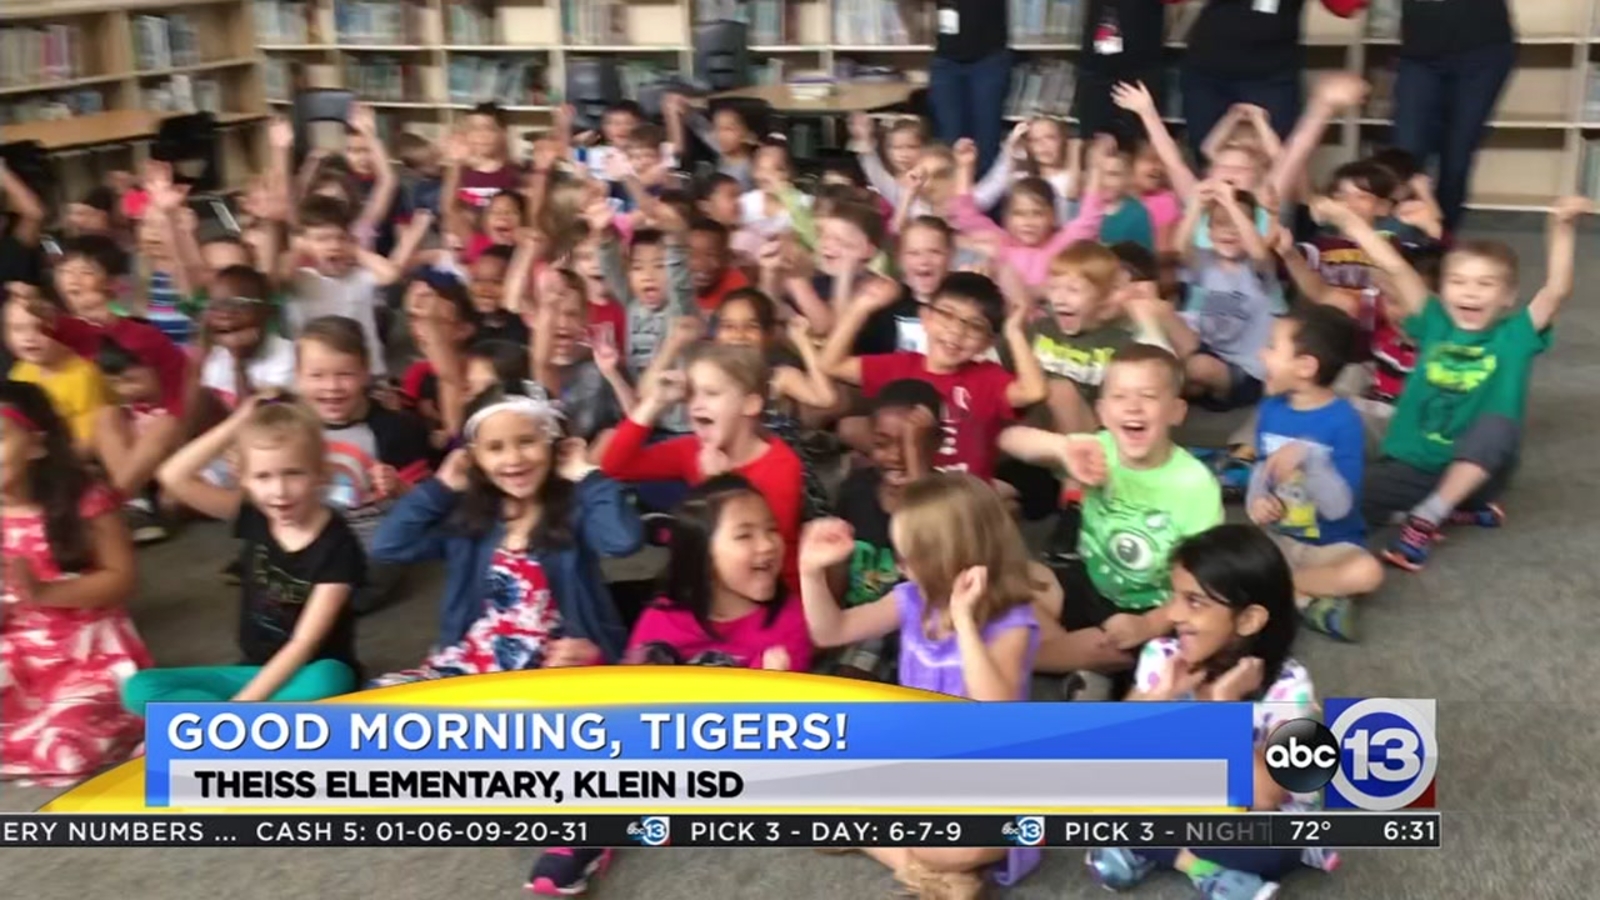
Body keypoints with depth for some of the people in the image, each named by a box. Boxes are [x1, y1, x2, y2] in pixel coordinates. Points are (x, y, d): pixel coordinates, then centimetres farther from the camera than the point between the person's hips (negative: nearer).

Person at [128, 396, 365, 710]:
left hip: (307, 676, -6)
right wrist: (236, 424, -14)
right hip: (257, 673, 6)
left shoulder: (336, 544, -18)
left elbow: (303, 644, -21)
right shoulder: (253, 518, -3)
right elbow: (173, 477, -10)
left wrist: (240, 705, -25)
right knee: (140, 688, -12)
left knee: (329, 681, -41)